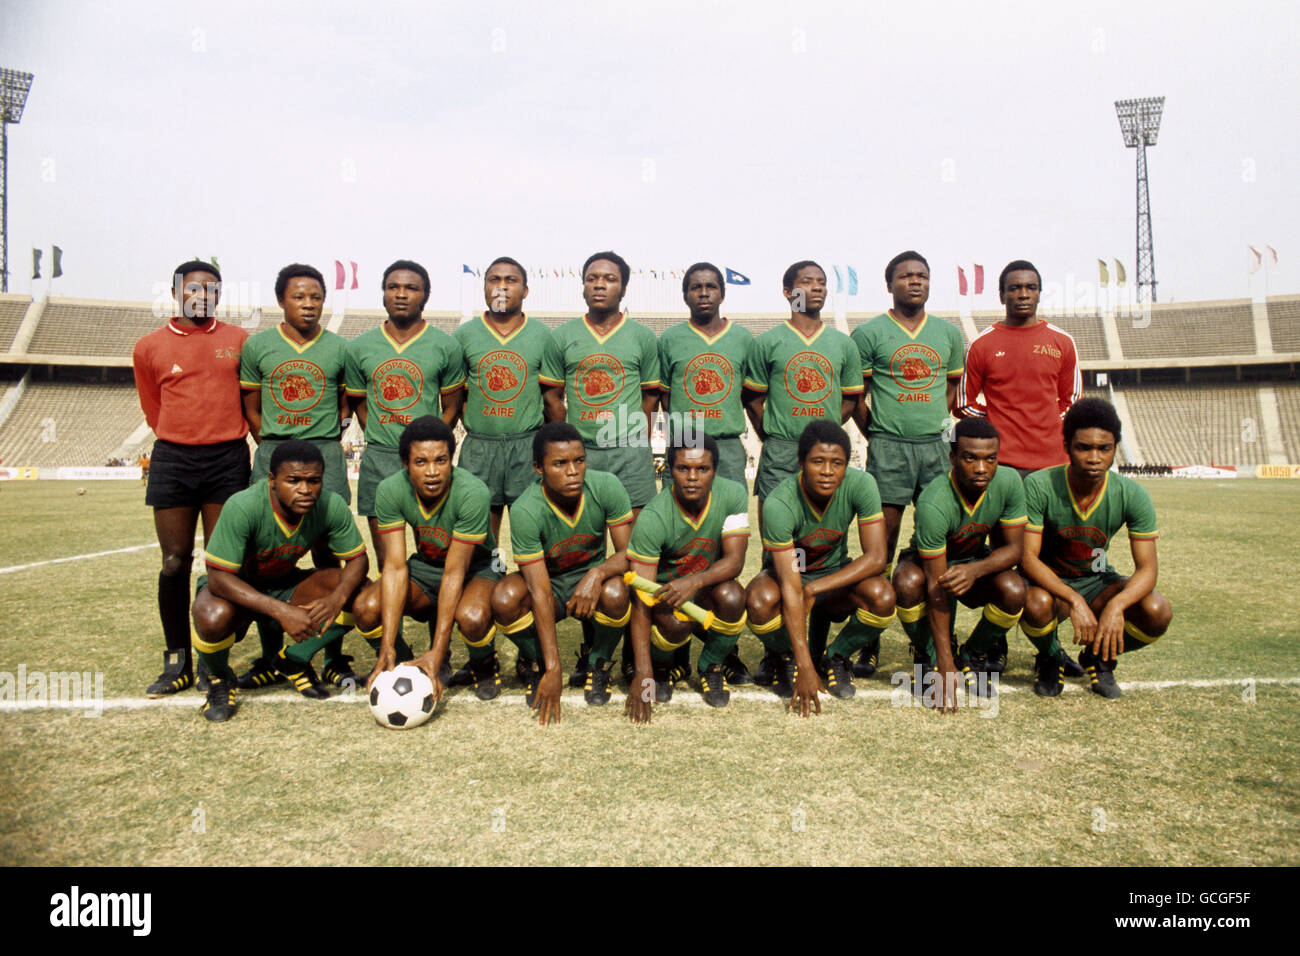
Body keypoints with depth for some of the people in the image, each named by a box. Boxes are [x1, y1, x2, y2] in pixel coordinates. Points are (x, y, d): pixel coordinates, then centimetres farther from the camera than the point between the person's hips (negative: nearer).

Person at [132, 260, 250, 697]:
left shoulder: (239, 341, 7)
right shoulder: (149, 348, 7)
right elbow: (155, 412, 16)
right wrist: (186, 443, 13)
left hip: (228, 461, 0)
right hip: (172, 460, 1)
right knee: (174, 563, 2)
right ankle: (177, 662, 12)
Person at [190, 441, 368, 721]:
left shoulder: (331, 507, -21)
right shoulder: (243, 507, -32)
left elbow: (357, 559, -11)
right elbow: (218, 577, -32)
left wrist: (337, 598, -33)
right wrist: (281, 611, -42)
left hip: (285, 584, 4)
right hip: (234, 588, -4)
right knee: (214, 617, -38)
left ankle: (294, 661, 6)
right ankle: (220, 678, 0)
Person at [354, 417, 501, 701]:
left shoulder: (473, 493, -31)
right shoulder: (390, 491, -20)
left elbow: (455, 572, -30)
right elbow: (395, 566, -22)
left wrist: (437, 652, -33)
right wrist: (387, 648, -30)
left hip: (476, 566, -3)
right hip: (425, 565, 4)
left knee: (472, 617, -36)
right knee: (366, 608, -23)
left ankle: (484, 665, 0)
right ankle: (406, 665, 8)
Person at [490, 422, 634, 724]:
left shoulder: (606, 487, -21)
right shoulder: (525, 511, -27)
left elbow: (628, 552, -15)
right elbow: (540, 592, -28)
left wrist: (597, 574, -39)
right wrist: (552, 669, -29)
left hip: (592, 578, 1)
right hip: (549, 583, -1)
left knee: (614, 593, -34)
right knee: (504, 598, -32)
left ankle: (599, 664, -1)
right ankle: (534, 662, 2)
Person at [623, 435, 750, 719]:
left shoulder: (733, 494, -17)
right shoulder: (652, 519, -26)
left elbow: (735, 560, -18)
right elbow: (641, 598, -27)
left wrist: (694, 582, -40)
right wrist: (643, 673, -32)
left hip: (706, 590, 2)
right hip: (664, 591, -2)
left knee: (731, 595, -31)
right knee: (676, 623, -34)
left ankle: (710, 666, -1)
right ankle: (663, 666, 4)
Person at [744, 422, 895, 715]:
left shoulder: (861, 485, -24)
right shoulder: (779, 504, -31)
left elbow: (876, 557, -22)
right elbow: (790, 586, -32)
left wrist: (814, 589, -29)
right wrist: (805, 668, -35)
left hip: (835, 575, 2)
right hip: (786, 572, -2)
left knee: (882, 597, -29)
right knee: (760, 601, -35)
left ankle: (837, 658, 2)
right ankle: (785, 659, 0)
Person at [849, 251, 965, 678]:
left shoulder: (948, 333, 14)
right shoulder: (869, 333, 3)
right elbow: (856, 396, 4)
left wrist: (934, 427, 12)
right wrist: (879, 438, 3)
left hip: (937, 446, 4)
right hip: (889, 447, -3)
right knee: (881, 543, -4)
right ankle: (869, 643, 1)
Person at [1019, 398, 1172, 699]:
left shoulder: (1132, 495, -16)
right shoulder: (1038, 486, -24)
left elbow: (1147, 568, -18)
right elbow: (1027, 557, -25)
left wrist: (1117, 604, -39)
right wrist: (1074, 601, -39)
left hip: (1097, 581, 3)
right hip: (1048, 582, -3)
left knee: (1158, 612, -24)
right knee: (1036, 604, -37)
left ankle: (1099, 658, 8)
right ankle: (1050, 659, 0)